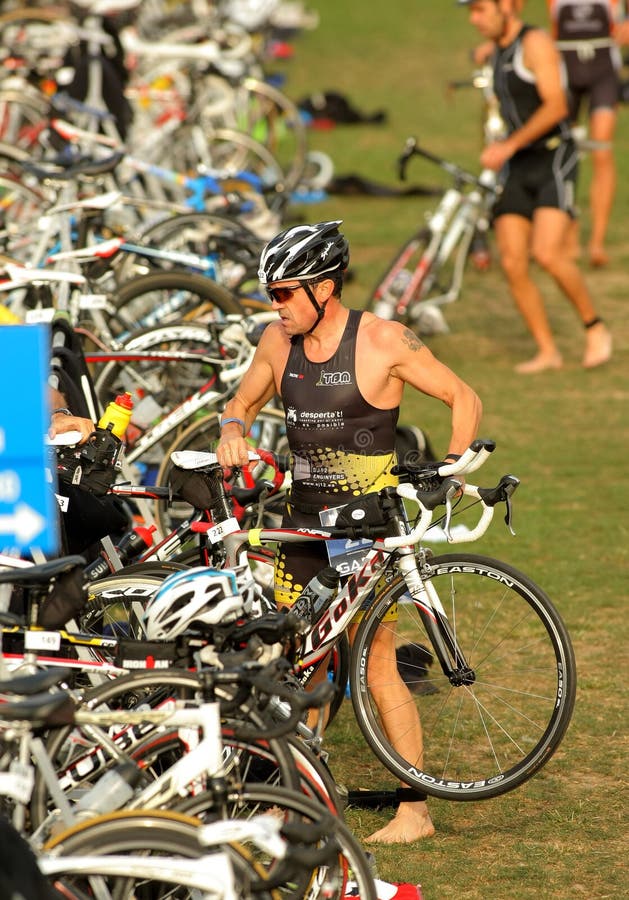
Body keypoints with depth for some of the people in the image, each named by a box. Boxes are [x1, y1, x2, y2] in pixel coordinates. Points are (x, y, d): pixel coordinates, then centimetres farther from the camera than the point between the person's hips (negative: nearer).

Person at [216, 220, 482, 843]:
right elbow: (243, 402, 19)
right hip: (304, 516, 6)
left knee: (376, 667, -6)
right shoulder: (279, 341, 3)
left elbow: (464, 399, -4)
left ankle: (415, 810, 1)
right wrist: (233, 428, -4)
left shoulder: (383, 341, -12)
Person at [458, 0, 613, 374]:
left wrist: (509, 146, -23)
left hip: (554, 160, -8)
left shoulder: (535, 42, -11)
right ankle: (548, 352, 2)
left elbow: (556, 106, -19)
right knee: (513, 264, -5)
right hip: (517, 167, 8)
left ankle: (596, 328, -3)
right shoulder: (499, 52, 15)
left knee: (548, 253, -23)